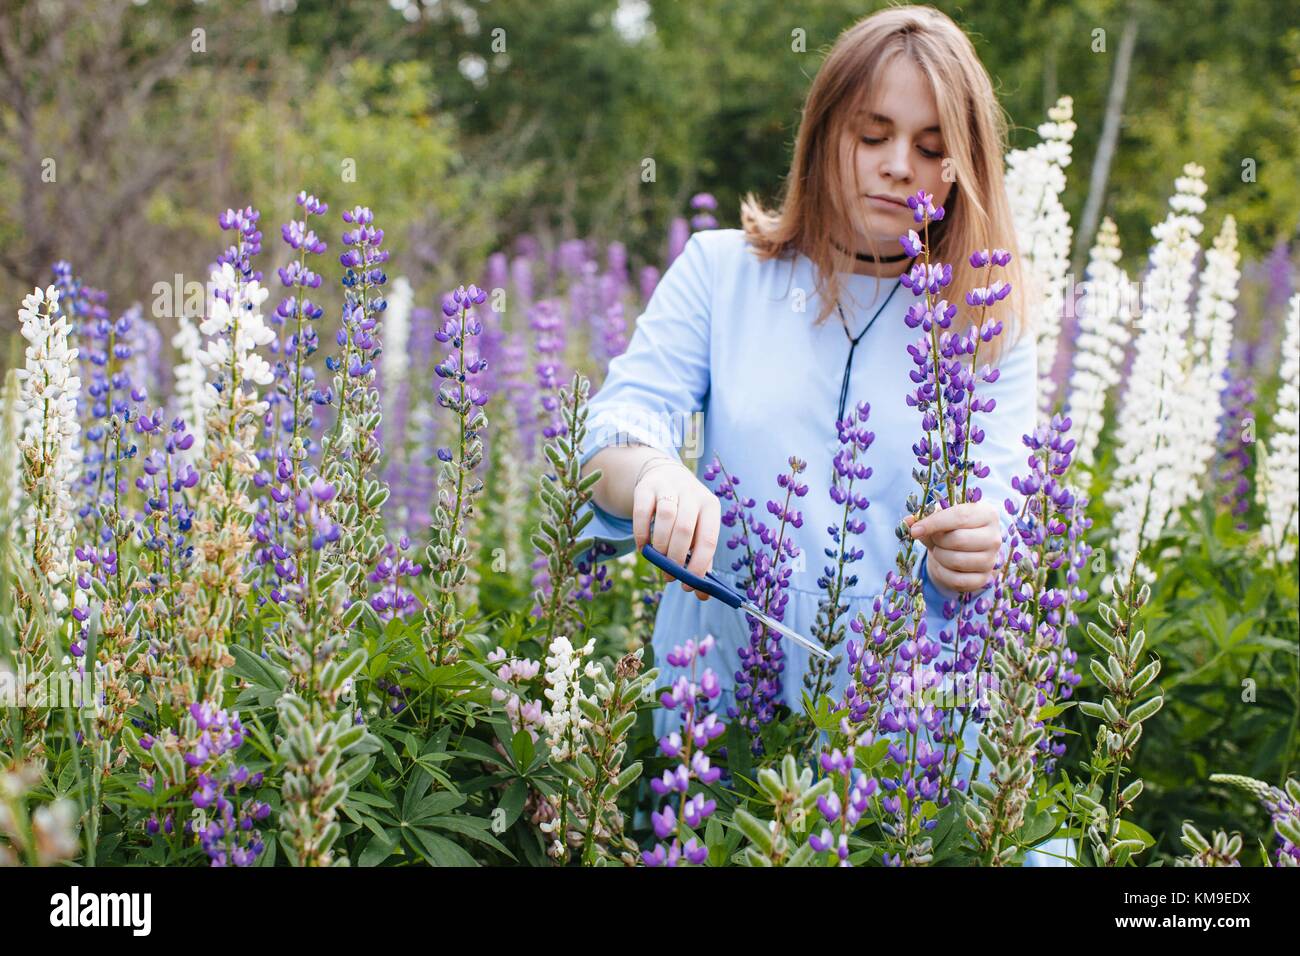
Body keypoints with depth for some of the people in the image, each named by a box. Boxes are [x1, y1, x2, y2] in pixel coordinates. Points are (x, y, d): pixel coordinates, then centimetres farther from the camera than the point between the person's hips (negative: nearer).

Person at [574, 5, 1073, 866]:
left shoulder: (990, 321, 7)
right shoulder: (720, 270, 8)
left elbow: (995, 524, 0)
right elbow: (618, 422, -3)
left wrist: (975, 555, -25)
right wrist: (653, 472, -27)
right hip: (722, 694, 1)